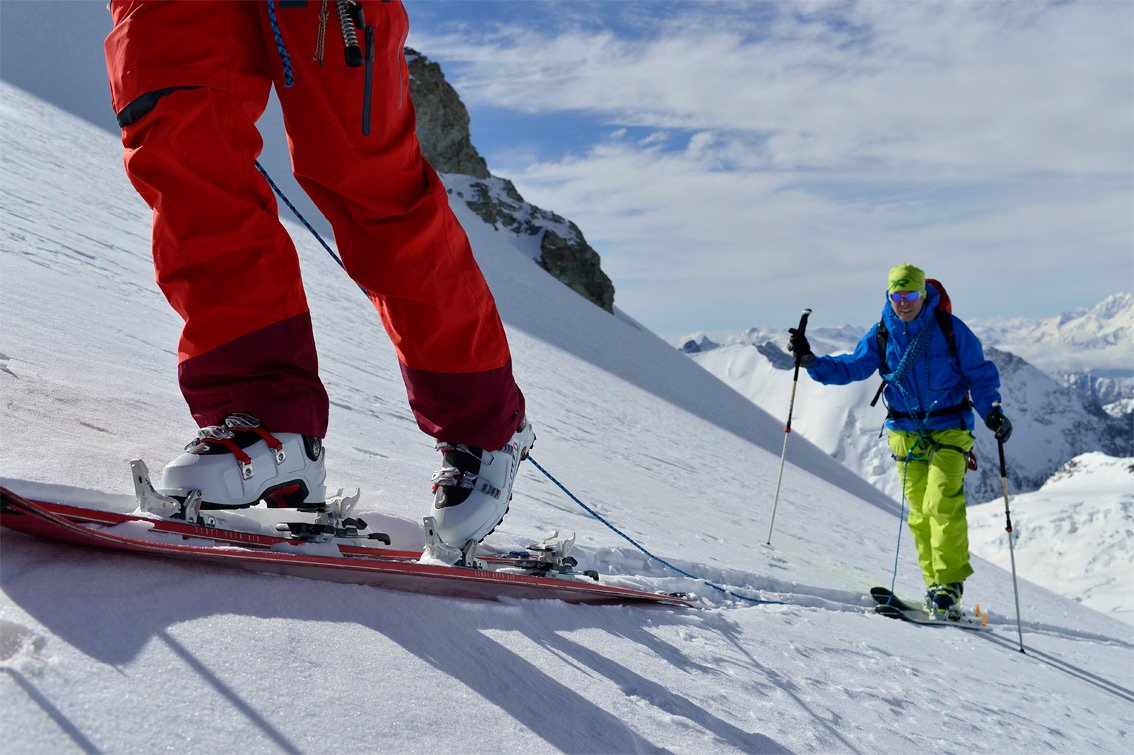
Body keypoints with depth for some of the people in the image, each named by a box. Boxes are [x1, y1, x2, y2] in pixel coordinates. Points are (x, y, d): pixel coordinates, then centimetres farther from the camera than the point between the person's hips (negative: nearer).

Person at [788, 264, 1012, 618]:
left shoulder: (949, 328, -7)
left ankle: (950, 581, -4)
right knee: (920, 512, 5)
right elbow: (851, 367, 5)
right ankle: (934, 583, 15)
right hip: (906, 432, 3)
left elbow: (980, 374, -1)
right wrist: (811, 361, -9)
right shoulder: (882, 334, 1)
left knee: (942, 503, -16)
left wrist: (992, 410, -16)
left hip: (949, 429, -3)